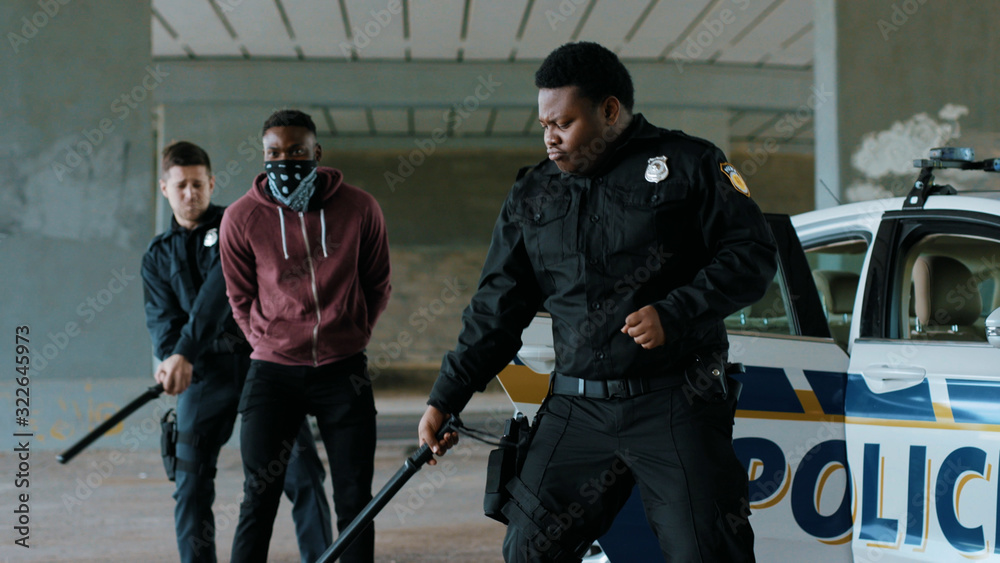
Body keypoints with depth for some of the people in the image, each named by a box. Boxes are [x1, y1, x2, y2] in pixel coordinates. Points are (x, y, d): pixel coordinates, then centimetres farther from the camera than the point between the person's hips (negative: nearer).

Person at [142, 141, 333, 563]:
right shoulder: (158, 255, 13)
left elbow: (222, 288, -16)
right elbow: (161, 320, 1)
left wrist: (186, 351, -27)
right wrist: (173, 359, -23)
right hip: (205, 369, 3)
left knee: (301, 471, -6)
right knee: (192, 479, -2)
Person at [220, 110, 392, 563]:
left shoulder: (360, 209, -3)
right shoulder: (241, 219, -5)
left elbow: (377, 287, 11)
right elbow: (241, 299, 9)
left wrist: (348, 336, 10)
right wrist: (270, 343, 5)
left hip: (343, 370, 1)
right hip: (273, 372, -1)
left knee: (354, 501, 4)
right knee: (259, 500, -1)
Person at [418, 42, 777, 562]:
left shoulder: (687, 164, 0)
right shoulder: (531, 196, 13)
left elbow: (752, 254, -3)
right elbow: (496, 309, 14)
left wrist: (675, 315, -16)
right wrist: (445, 399, 9)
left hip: (675, 407, -4)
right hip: (575, 411, 4)